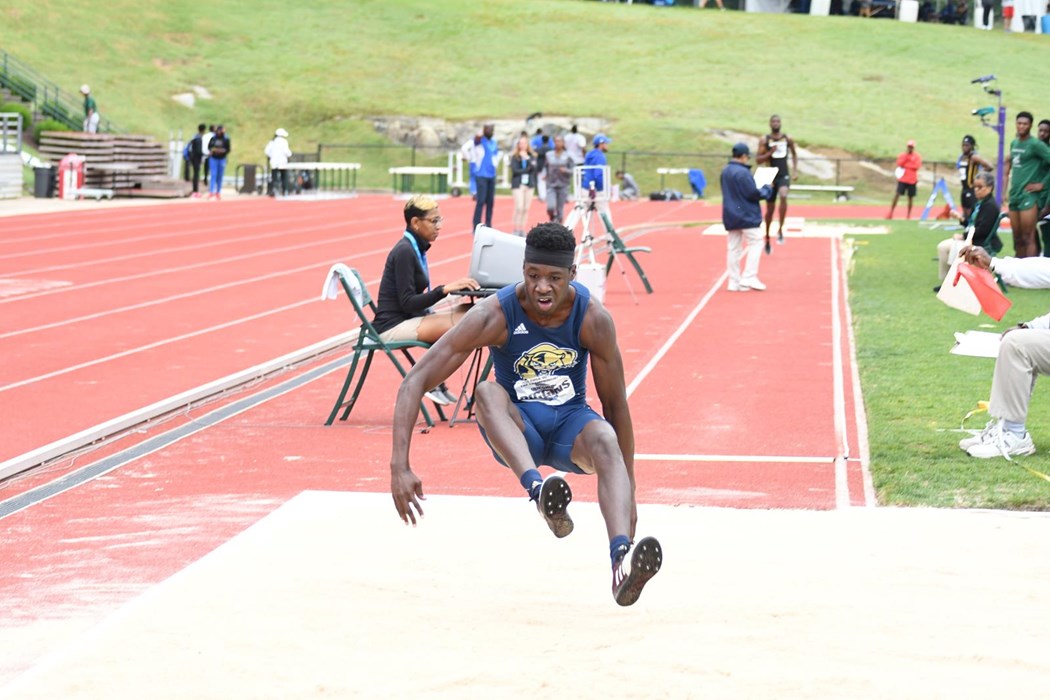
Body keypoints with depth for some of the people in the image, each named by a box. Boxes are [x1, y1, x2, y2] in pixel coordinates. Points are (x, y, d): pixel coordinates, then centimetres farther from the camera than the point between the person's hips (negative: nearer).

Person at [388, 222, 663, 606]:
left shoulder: (593, 318, -16)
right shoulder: (496, 314, -21)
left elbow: (615, 403, -6)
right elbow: (415, 381, -22)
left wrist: (628, 492, -4)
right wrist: (400, 466, -31)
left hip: (571, 421, 0)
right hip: (516, 428, 0)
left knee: (606, 442, -35)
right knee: (487, 391, -34)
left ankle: (621, 561, -59)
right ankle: (539, 491, -56)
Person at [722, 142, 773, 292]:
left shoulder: (725, 171, 9)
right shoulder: (743, 172, -19)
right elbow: (753, 194, -19)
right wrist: (766, 190, -1)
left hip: (730, 216, 8)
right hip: (746, 216, -8)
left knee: (733, 248, 8)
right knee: (756, 242, 1)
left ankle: (734, 281, 9)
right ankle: (749, 278, -6)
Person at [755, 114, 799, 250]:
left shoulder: (788, 139, 4)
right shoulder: (764, 140, -2)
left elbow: (794, 154, 20)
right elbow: (758, 160, -5)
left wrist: (795, 170, 10)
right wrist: (770, 153, -20)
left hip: (784, 175, 0)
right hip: (771, 176, 0)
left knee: (783, 195, -31)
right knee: (770, 209, 8)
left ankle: (780, 229, -25)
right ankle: (767, 237, 27)